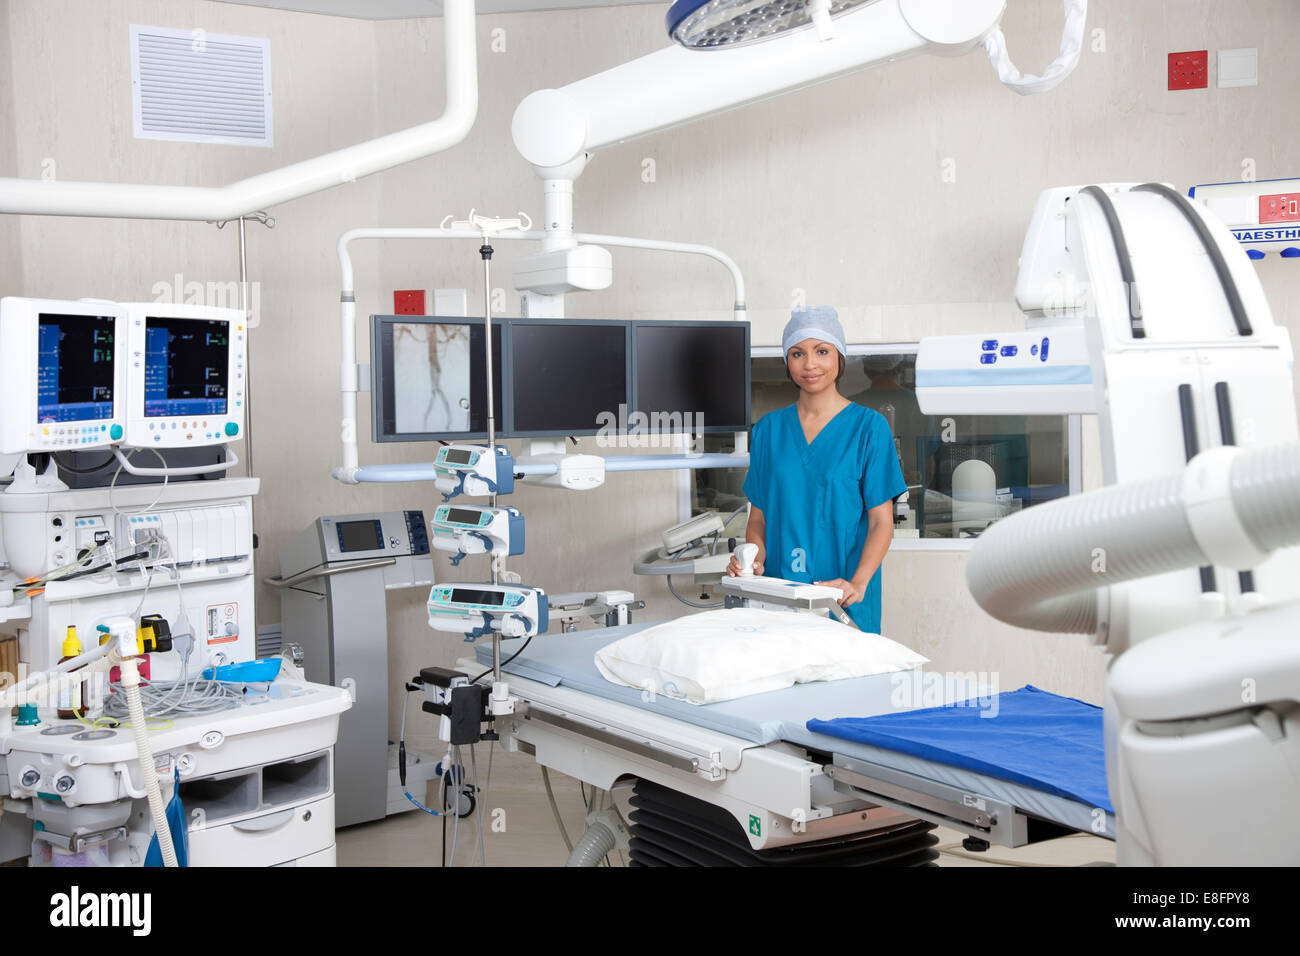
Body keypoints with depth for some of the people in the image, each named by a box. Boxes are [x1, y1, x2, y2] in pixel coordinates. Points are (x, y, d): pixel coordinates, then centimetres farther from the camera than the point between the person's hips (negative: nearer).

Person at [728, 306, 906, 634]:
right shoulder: (769, 428, 10)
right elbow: (759, 515, 12)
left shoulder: (868, 426, -1)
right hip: (778, 596, 3)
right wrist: (754, 560, -8)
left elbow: (881, 522, -4)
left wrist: (856, 584, -18)